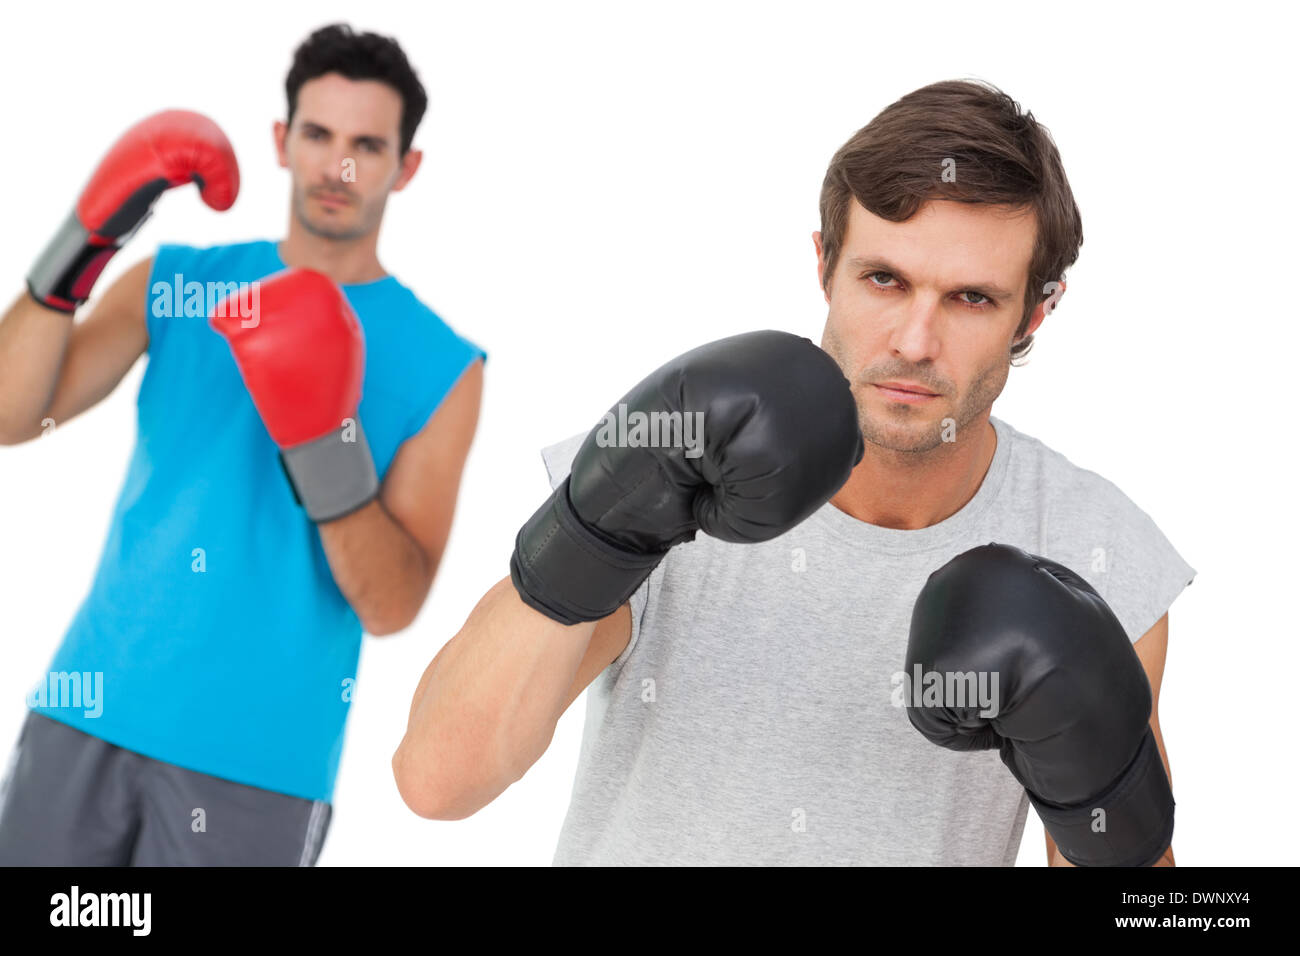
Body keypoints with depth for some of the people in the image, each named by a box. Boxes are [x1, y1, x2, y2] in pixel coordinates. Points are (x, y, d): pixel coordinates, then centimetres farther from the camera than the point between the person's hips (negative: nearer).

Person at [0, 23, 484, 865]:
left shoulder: (440, 366, -3)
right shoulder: (171, 284, 5)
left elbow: (393, 608, -9)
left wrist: (324, 445, -23)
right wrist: (83, 244, -17)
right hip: (89, 715, 3)